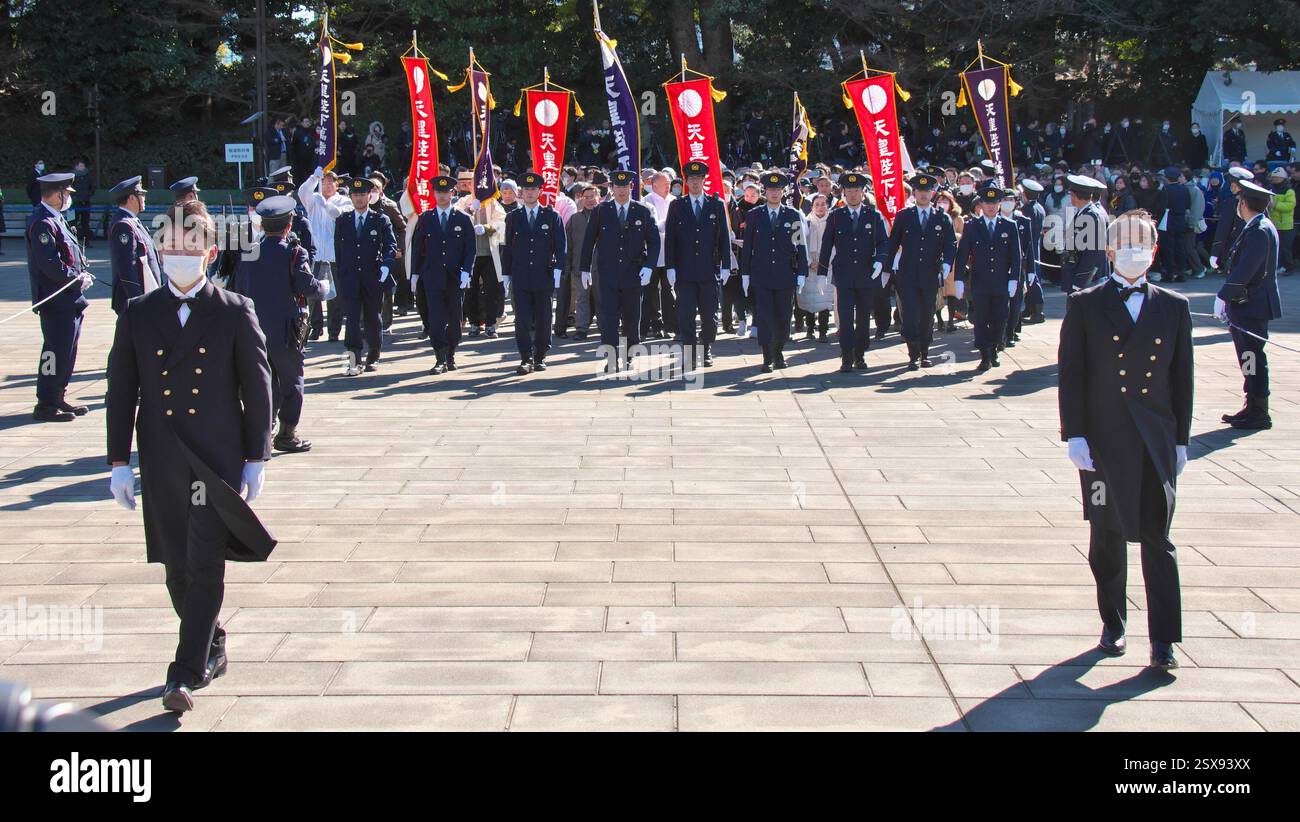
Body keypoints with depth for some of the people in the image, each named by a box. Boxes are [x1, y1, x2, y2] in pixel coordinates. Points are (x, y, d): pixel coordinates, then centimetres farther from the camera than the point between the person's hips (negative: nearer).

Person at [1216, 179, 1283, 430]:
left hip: (1253, 307, -10)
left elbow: (1244, 270, -24)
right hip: (1246, 307, 10)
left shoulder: (1260, 231, -19)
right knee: (1250, 361, 15)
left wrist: (1223, 297, -19)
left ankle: (1259, 414, 2)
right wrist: (1228, 299, 15)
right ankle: (1252, 407, 23)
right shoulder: (1257, 228, 12)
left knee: (1253, 360, -4)